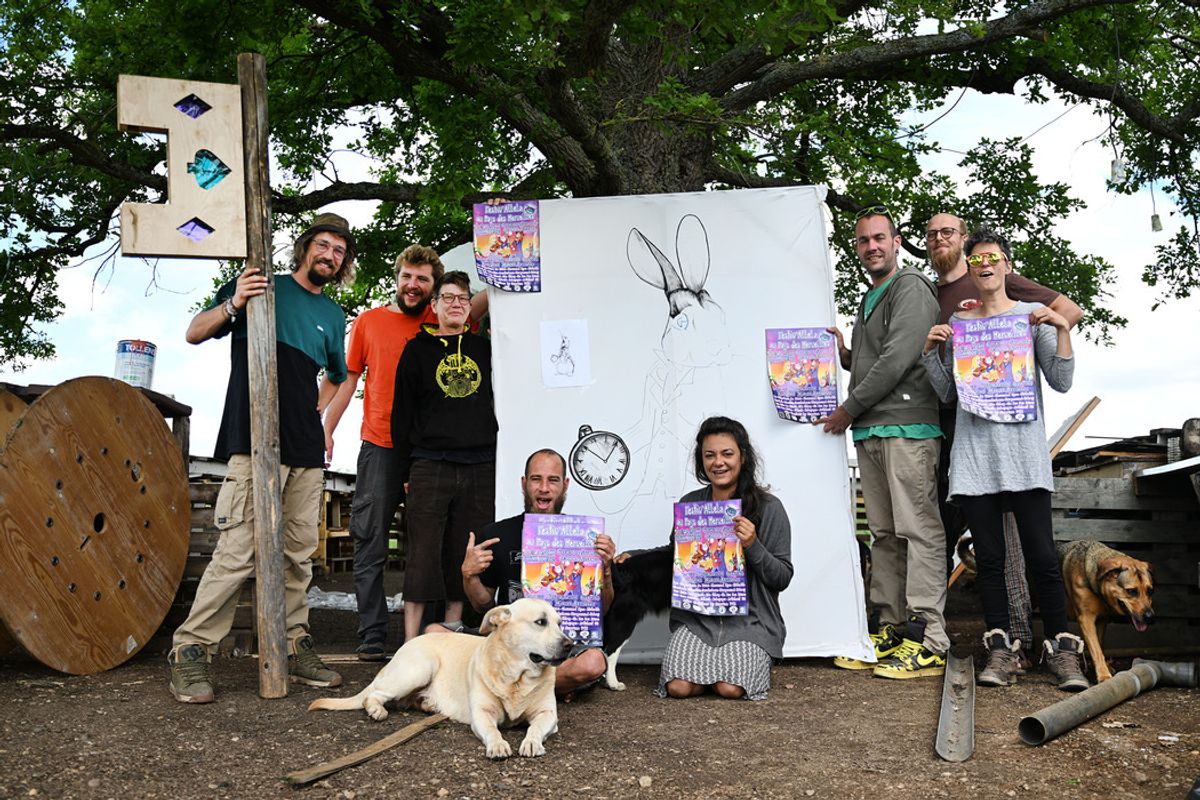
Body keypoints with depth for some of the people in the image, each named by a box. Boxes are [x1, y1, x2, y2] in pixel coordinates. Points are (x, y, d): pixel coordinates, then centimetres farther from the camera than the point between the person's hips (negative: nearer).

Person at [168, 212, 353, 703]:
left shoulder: (332, 314, 18)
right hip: (255, 441, -5)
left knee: (299, 553, 8)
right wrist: (232, 305, -15)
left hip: (307, 450, 6)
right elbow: (194, 334, 3)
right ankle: (190, 652, -2)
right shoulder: (261, 286, 5)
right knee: (239, 551, -12)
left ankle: (295, 649, 17)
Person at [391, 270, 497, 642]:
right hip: (430, 467, -3)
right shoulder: (418, 349, 8)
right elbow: (402, 413, 6)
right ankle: (411, 641, 4)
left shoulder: (483, 348, 15)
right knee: (423, 555, -3)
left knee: (467, 556, 5)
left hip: (480, 468, 3)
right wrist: (405, 471, 1)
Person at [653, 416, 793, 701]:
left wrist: (753, 546, -19)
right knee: (678, 688, -17)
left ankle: (746, 662, 15)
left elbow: (783, 578, -3)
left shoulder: (769, 508, -5)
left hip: (749, 618, -2)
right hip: (695, 616, 2)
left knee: (730, 689, -22)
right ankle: (713, 663, 17)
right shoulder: (689, 504, 4)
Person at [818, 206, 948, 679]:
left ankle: (927, 641, -6)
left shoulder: (910, 288, -3)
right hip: (869, 431, 9)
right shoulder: (868, 300, 25)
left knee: (919, 531, -8)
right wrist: (844, 354, 9)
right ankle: (885, 630, 16)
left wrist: (848, 409, -9)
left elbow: (897, 360, -14)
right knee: (884, 534, 10)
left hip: (907, 426, -9)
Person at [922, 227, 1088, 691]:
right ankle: (1000, 649, 9)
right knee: (988, 557, 3)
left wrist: (1062, 330, -9)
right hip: (973, 451, 2)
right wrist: (931, 351, -1)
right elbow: (946, 392, 13)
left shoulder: (1034, 315, 8)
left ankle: (1062, 649, 6)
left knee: (1041, 555, -5)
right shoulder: (956, 323, 14)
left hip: (1023, 450, -2)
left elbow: (1061, 383, 3)